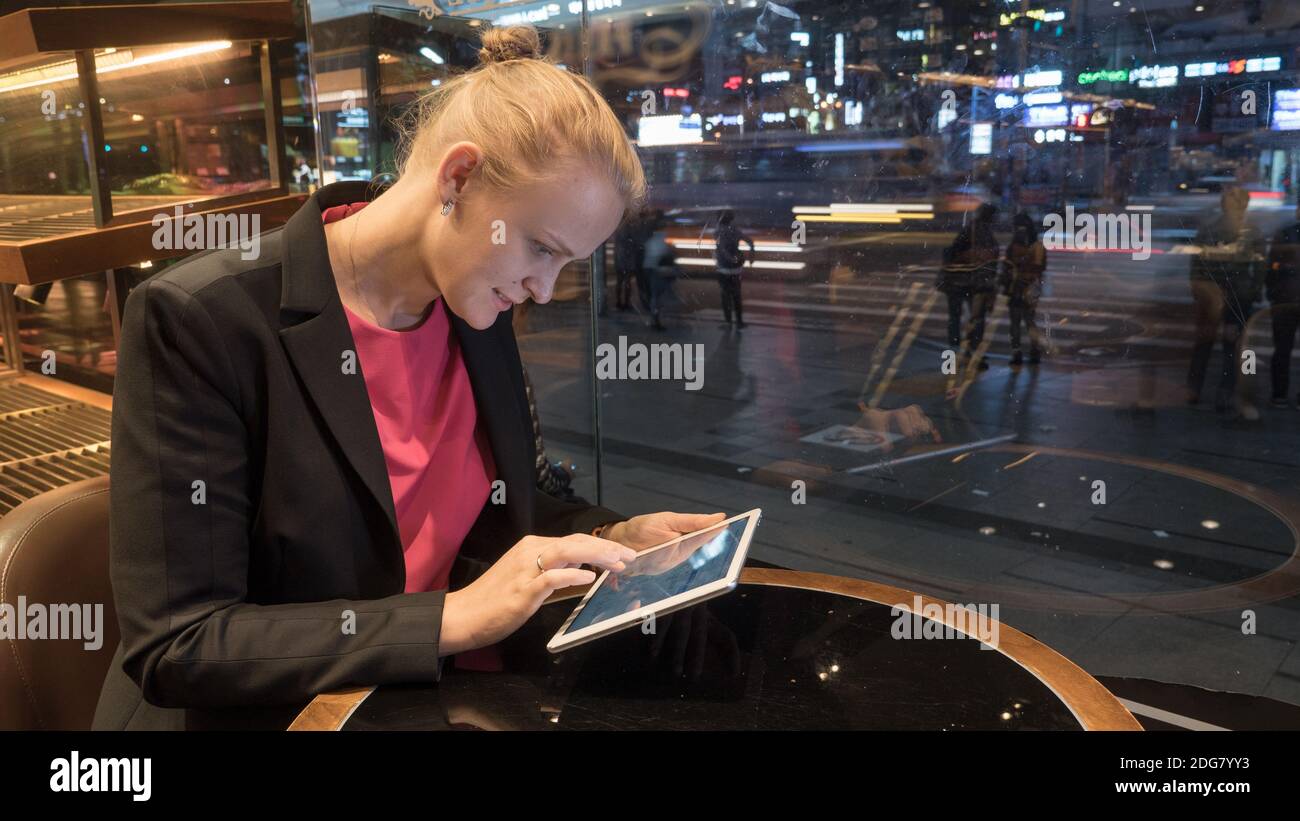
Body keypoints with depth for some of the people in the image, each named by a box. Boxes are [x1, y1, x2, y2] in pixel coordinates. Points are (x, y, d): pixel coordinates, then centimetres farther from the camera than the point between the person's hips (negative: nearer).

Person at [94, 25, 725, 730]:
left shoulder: (479, 316, -1)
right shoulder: (197, 322, -18)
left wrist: (612, 538, -5)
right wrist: (455, 617, -24)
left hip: (432, 697, 5)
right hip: (267, 712, -4)